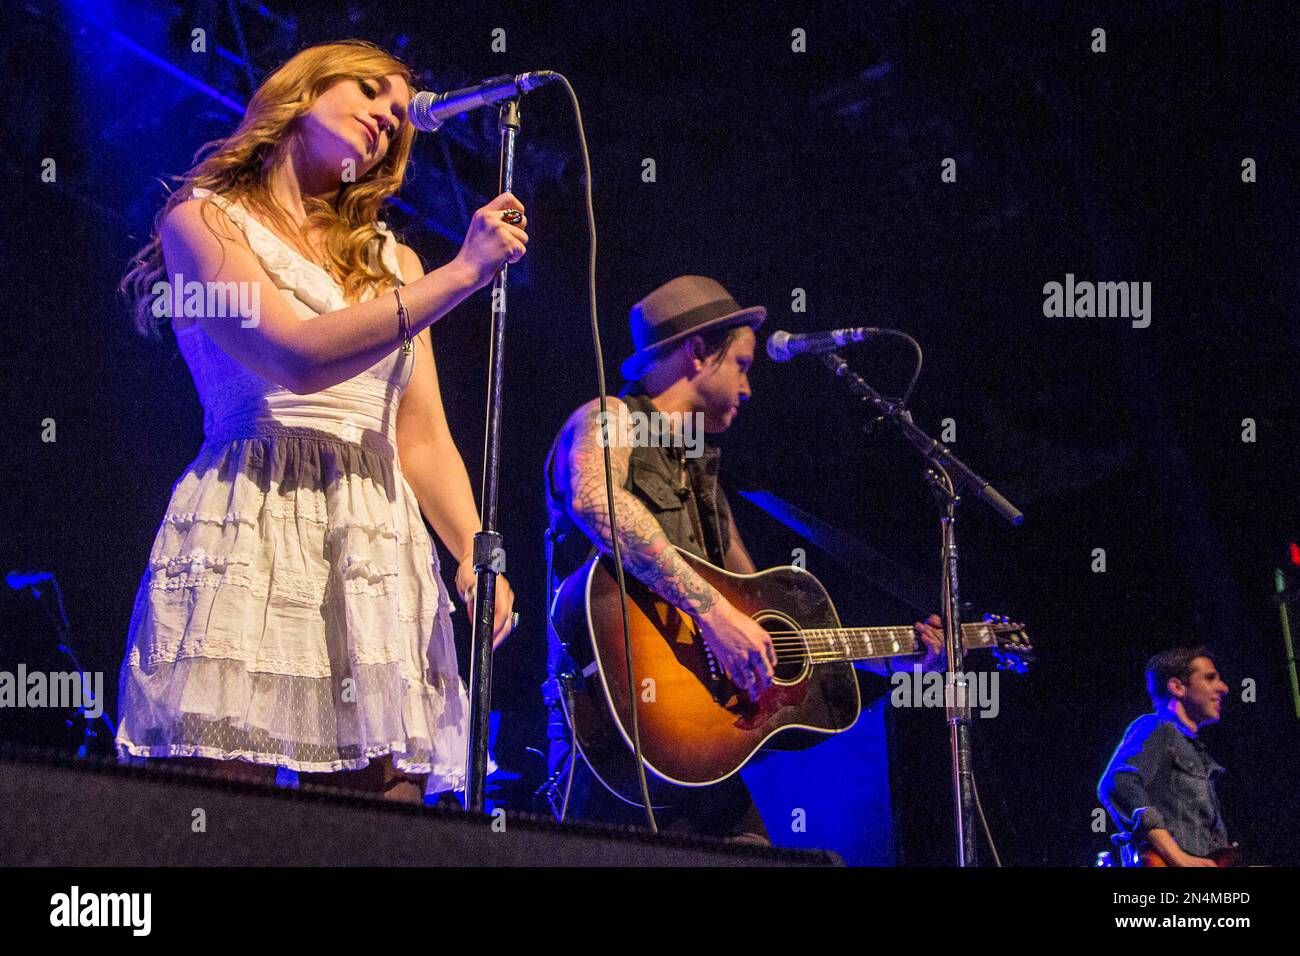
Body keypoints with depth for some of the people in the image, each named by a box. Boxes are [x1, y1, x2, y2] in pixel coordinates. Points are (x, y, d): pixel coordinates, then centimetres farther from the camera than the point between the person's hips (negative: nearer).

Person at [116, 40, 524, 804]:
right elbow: (300, 356, -10)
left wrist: (476, 554, 0)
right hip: (251, 537, -5)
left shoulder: (392, 261, 24)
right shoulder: (204, 220, 7)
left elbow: (423, 440, 18)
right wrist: (463, 273, -10)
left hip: (380, 551, 5)